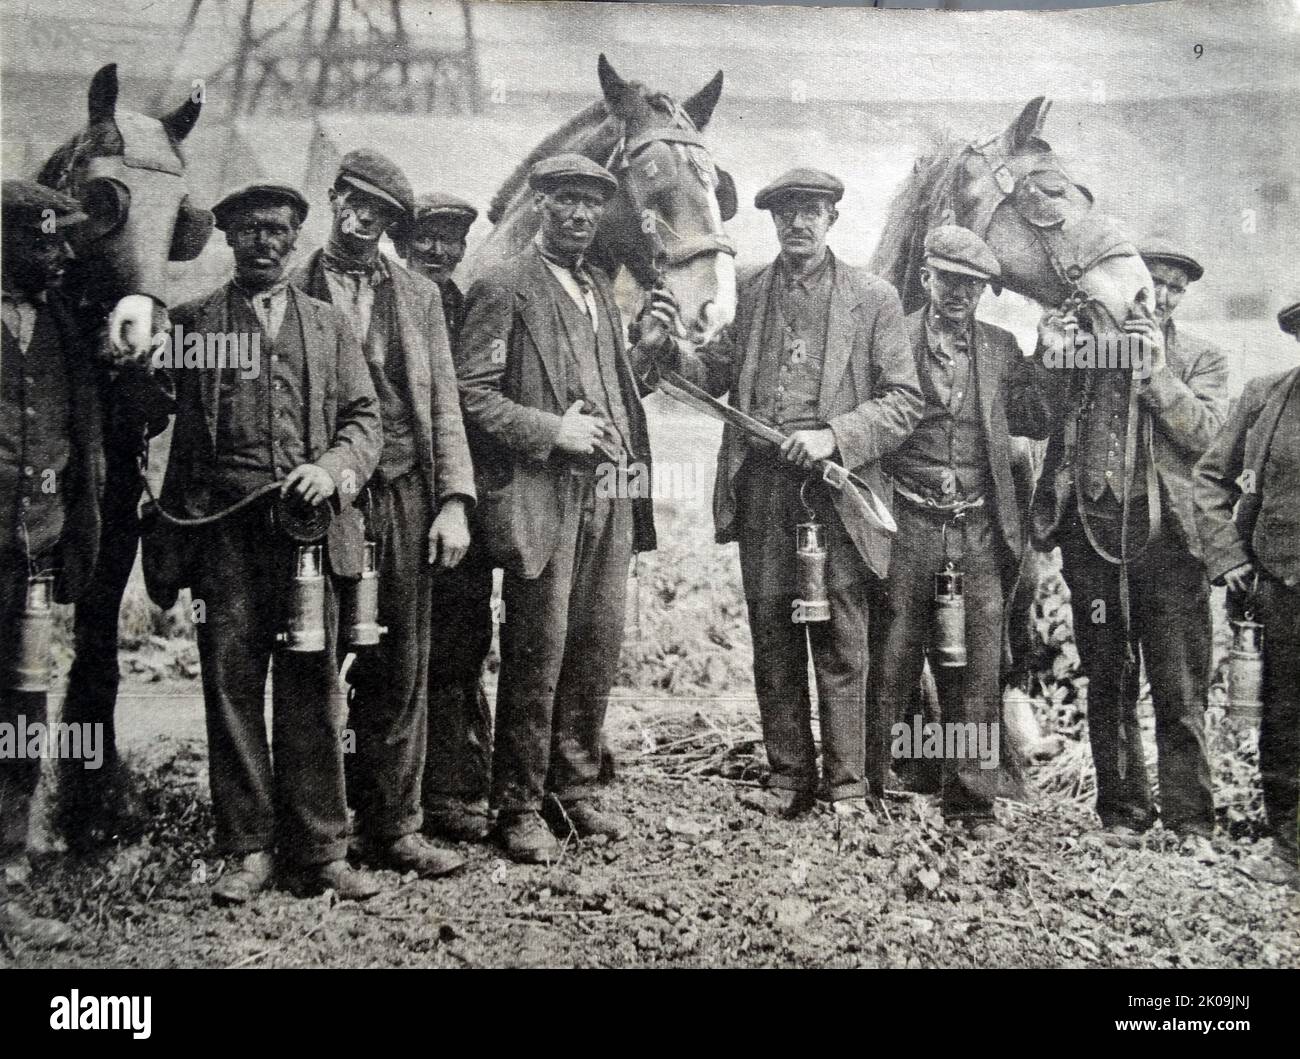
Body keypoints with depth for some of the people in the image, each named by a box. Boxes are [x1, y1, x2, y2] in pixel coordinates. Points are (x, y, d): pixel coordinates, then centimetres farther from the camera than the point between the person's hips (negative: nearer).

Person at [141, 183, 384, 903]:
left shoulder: (329, 326, 19)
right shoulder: (192, 321, 13)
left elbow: (364, 418, 14)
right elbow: (168, 424, 9)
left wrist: (332, 468, -7)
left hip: (310, 524, 1)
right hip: (224, 532, -1)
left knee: (311, 690, 1)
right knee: (231, 685, 0)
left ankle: (318, 851, 7)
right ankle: (249, 850, 8)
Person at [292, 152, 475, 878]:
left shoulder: (419, 296, 13)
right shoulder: (292, 291, 6)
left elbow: (444, 407, 9)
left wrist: (454, 501, -1)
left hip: (404, 499, 2)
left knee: (401, 670, 4)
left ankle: (394, 827, 12)